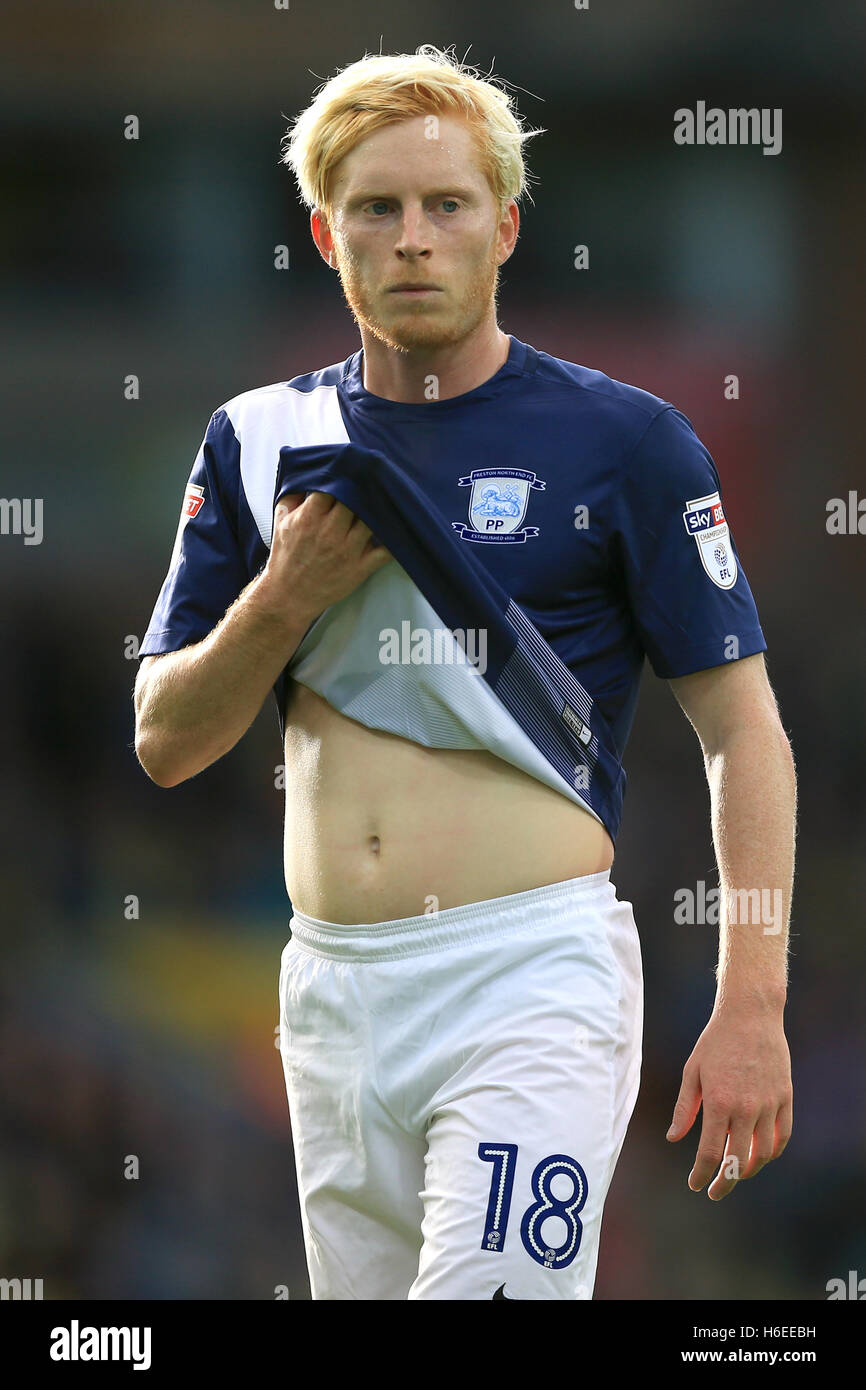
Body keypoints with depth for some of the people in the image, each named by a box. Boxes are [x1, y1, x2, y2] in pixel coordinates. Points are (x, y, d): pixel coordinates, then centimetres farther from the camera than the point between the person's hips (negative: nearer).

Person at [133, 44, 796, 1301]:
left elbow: (742, 733, -1)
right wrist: (287, 597, -7)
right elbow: (167, 745, 11)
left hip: (536, 974, -5)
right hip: (333, 993, 5)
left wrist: (752, 1011, -9)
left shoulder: (623, 441, -2)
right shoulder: (263, 444, 11)